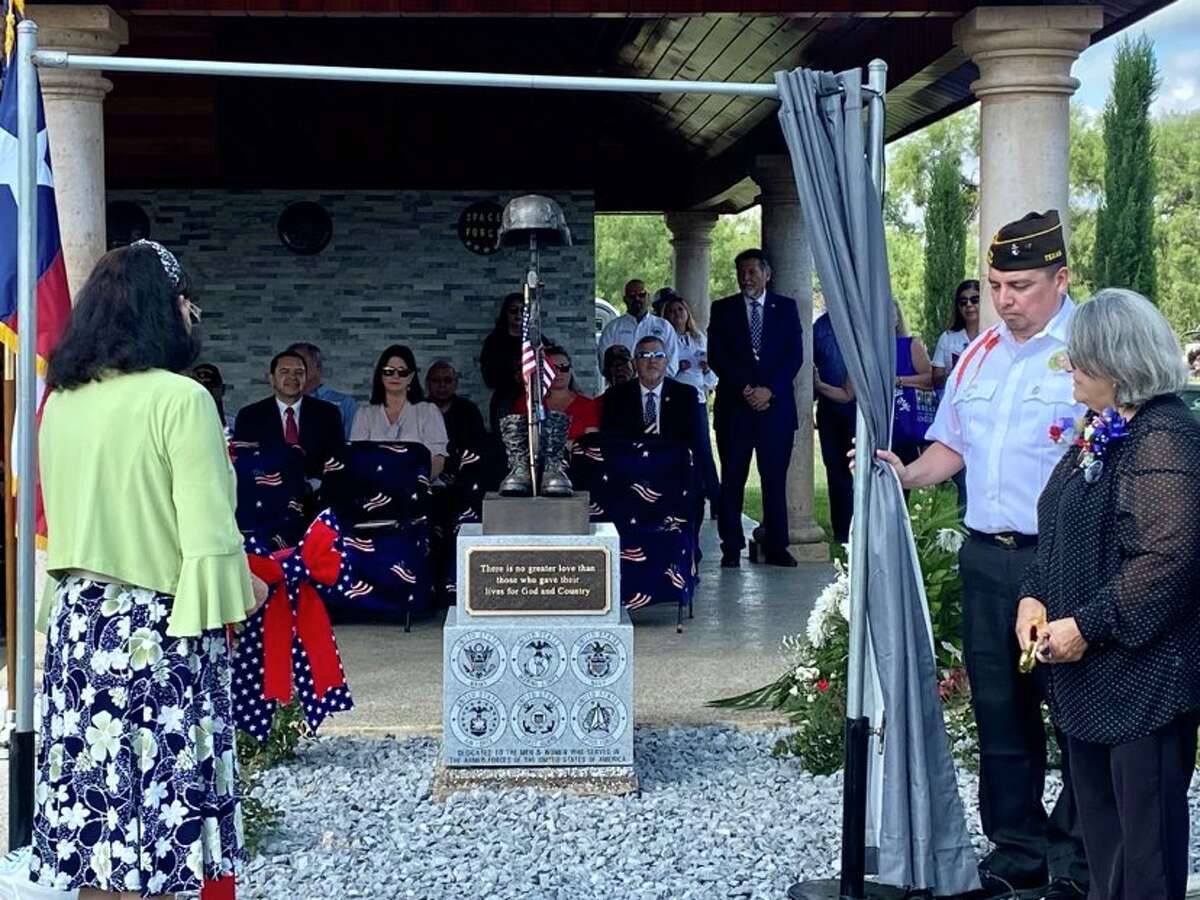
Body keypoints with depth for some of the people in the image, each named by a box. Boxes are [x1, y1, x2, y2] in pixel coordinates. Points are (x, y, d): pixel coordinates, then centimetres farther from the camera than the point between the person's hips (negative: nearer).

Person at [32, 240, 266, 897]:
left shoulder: (62, 401, 7)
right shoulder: (180, 399, -13)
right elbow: (209, 534, -16)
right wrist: (243, 589, 0)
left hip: (77, 626, 7)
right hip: (158, 632, -7)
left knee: (97, 828, 13)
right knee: (152, 843, 2)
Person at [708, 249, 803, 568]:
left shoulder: (786, 307, 10)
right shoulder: (723, 309, 9)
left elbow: (795, 354, 3)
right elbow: (716, 356, 1)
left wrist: (769, 390, -9)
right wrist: (745, 389, -9)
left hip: (776, 406, 0)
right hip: (734, 406, 0)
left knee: (775, 479, 1)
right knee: (732, 480, -1)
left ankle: (776, 547, 6)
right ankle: (731, 548, 3)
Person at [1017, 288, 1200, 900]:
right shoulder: (1103, 432, 14)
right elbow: (1062, 538, 20)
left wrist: (1086, 626, -21)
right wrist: (1036, 597, 4)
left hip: (1144, 673, -10)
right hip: (1088, 673, 10)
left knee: (1145, 840, 1)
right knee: (1098, 825, 18)